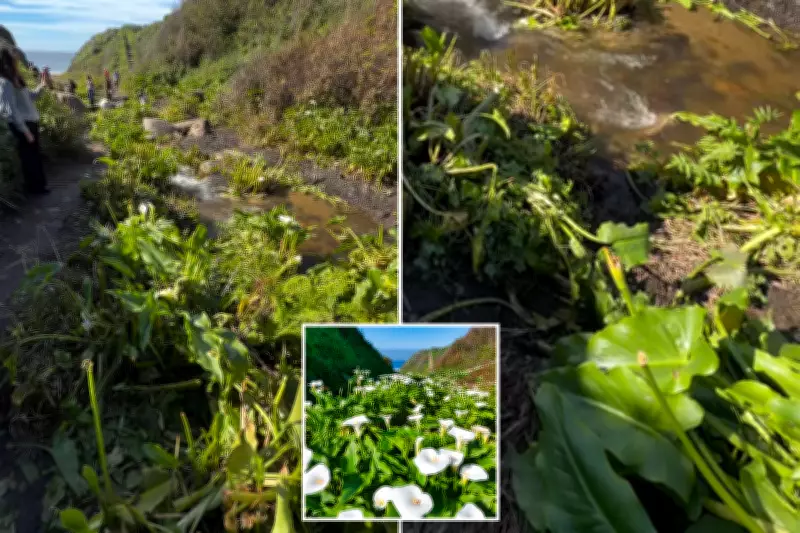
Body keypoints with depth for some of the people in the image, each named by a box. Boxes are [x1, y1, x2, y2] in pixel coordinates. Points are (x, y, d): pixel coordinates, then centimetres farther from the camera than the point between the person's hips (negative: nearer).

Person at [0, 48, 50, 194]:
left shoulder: (15, 80, 10)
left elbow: (30, 97, 23)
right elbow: (12, 111, -20)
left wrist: (41, 86, 10)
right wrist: (25, 131, -20)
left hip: (30, 121, 9)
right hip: (21, 124, -9)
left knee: (35, 154, 18)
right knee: (29, 156, 2)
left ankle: (38, 183, 31)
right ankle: (34, 186, 14)